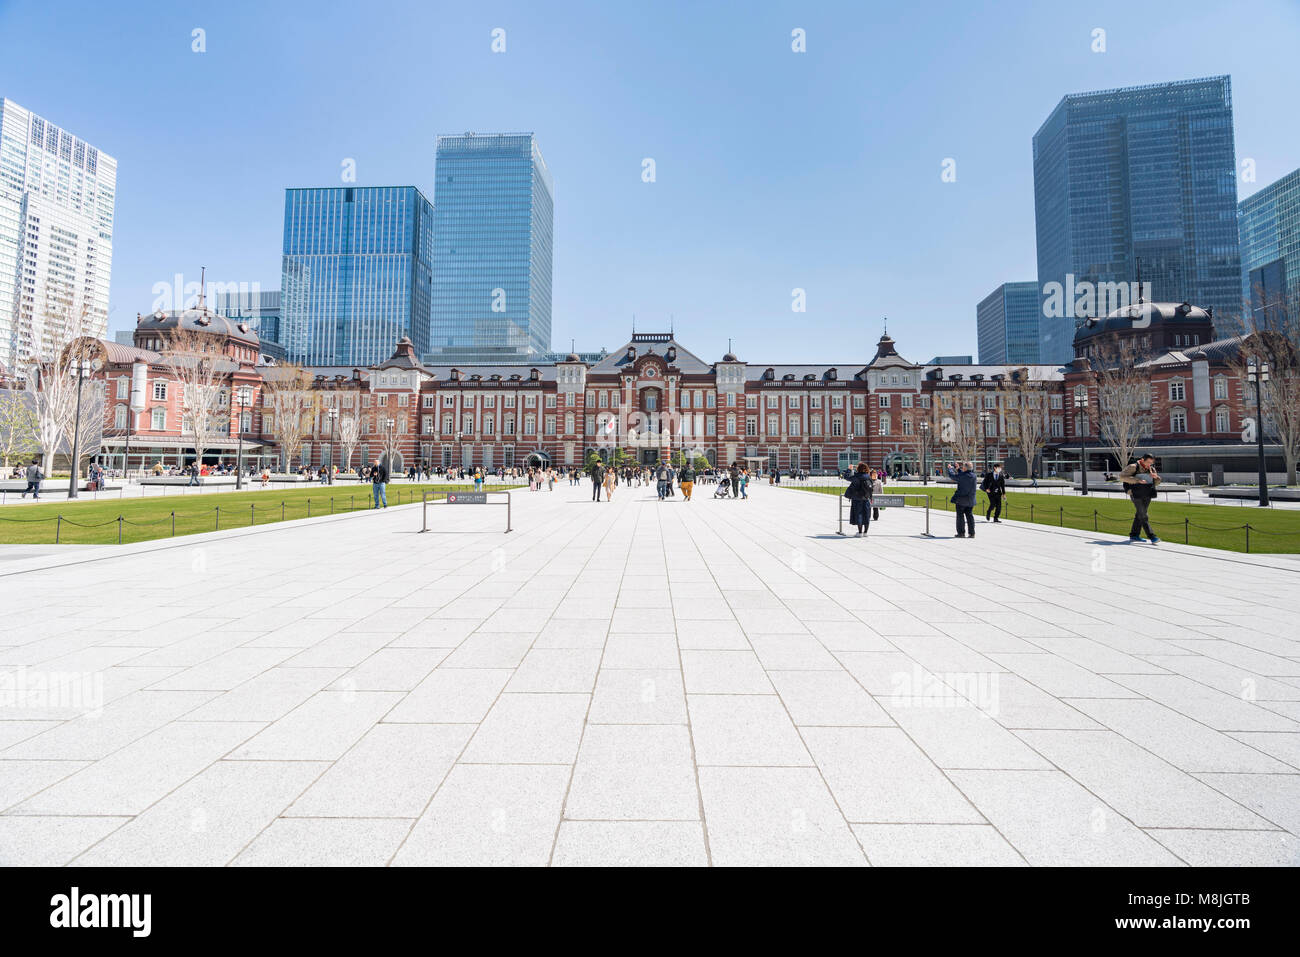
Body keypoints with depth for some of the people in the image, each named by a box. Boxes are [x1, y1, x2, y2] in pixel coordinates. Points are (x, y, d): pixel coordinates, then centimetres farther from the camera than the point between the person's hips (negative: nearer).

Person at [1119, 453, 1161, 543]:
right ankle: (1152, 537, -14)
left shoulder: (1151, 469, 10)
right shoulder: (1133, 467, -9)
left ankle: (1134, 535, 19)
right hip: (1136, 495, -7)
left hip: (1147, 495, 7)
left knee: (1139, 515, 11)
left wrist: (1156, 477, -8)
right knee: (1143, 516, -10)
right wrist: (1137, 480, -25)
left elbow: (1157, 482, 16)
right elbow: (1122, 476, -17)